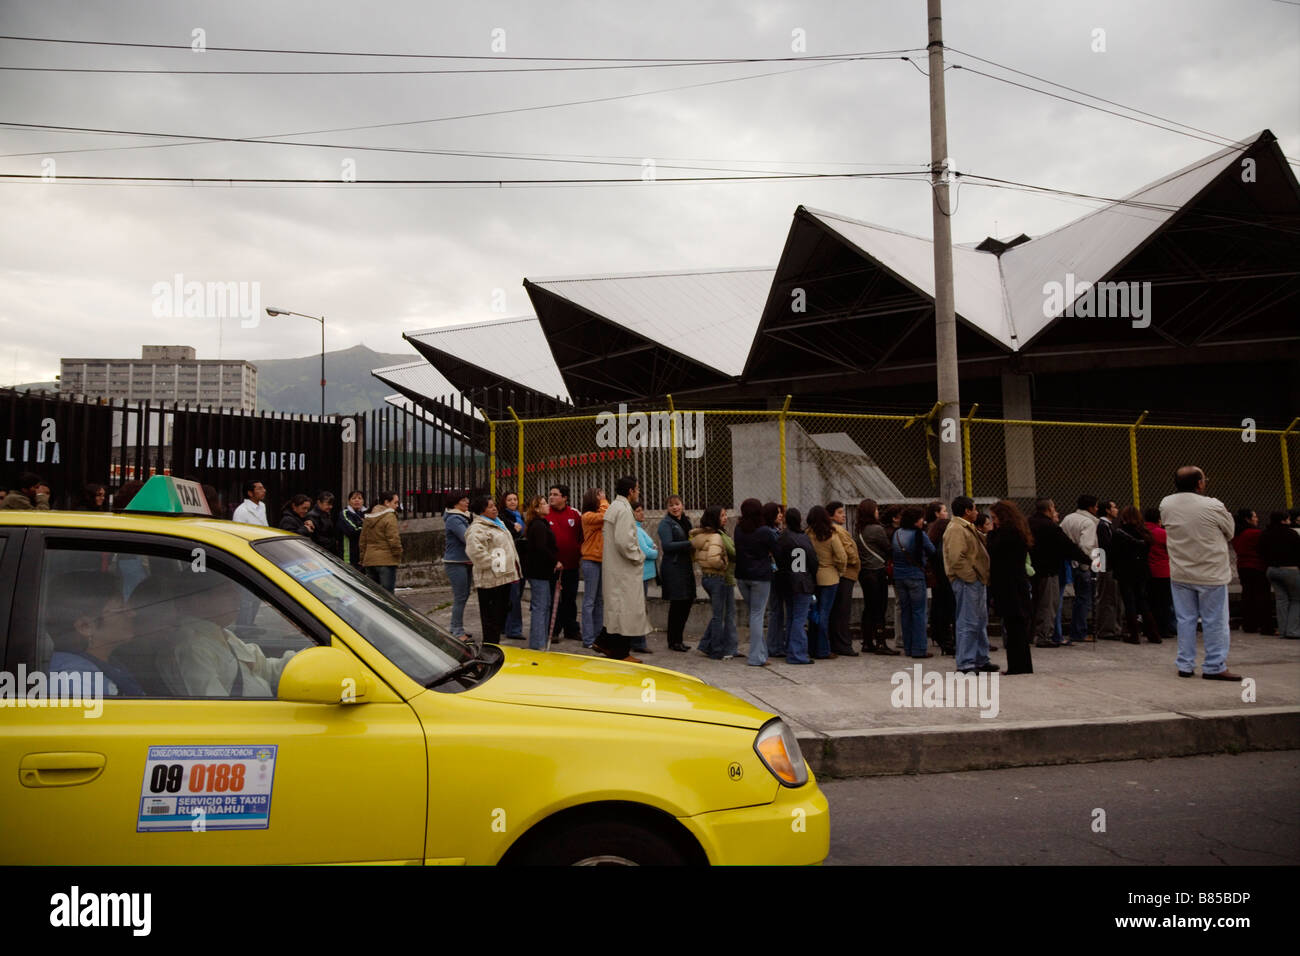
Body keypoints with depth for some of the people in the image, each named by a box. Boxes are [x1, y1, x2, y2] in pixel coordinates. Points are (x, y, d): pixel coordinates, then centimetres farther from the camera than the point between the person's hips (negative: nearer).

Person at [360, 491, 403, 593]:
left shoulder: (368, 518, 15)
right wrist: (398, 555, -2)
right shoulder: (389, 517, -10)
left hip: (369, 561, 7)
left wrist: (363, 559, 22)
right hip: (386, 561, -7)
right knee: (387, 593, -7)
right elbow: (394, 539, -15)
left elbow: (363, 541, 18)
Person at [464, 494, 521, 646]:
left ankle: (495, 644, 26)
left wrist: (514, 569, 22)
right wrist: (493, 564, -21)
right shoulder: (477, 528, -14)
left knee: (502, 612, 16)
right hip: (490, 580, -10)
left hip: (503, 577, 10)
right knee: (492, 616, -5)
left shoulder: (498, 523, 19)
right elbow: (475, 550, -29)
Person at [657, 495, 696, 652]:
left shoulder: (685, 522, 17)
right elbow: (667, 545, -19)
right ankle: (673, 641, 7)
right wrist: (690, 543, -21)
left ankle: (678, 639, 21)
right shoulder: (665, 524, -7)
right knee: (677, 604, -4)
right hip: (673, 567, -8)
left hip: (686, 567, 8)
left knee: (687, 602, 9)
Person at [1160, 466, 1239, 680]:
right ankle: (1214, 666, 11)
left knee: (1185, 620, 12)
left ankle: (1185, 665, 16)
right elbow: (1230, 533, -2)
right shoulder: (1213, 506, -17)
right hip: (1211, 573, -4)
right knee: (1215, 621, 6)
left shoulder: (1166, 504, -5)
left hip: (1179, 573, 4)